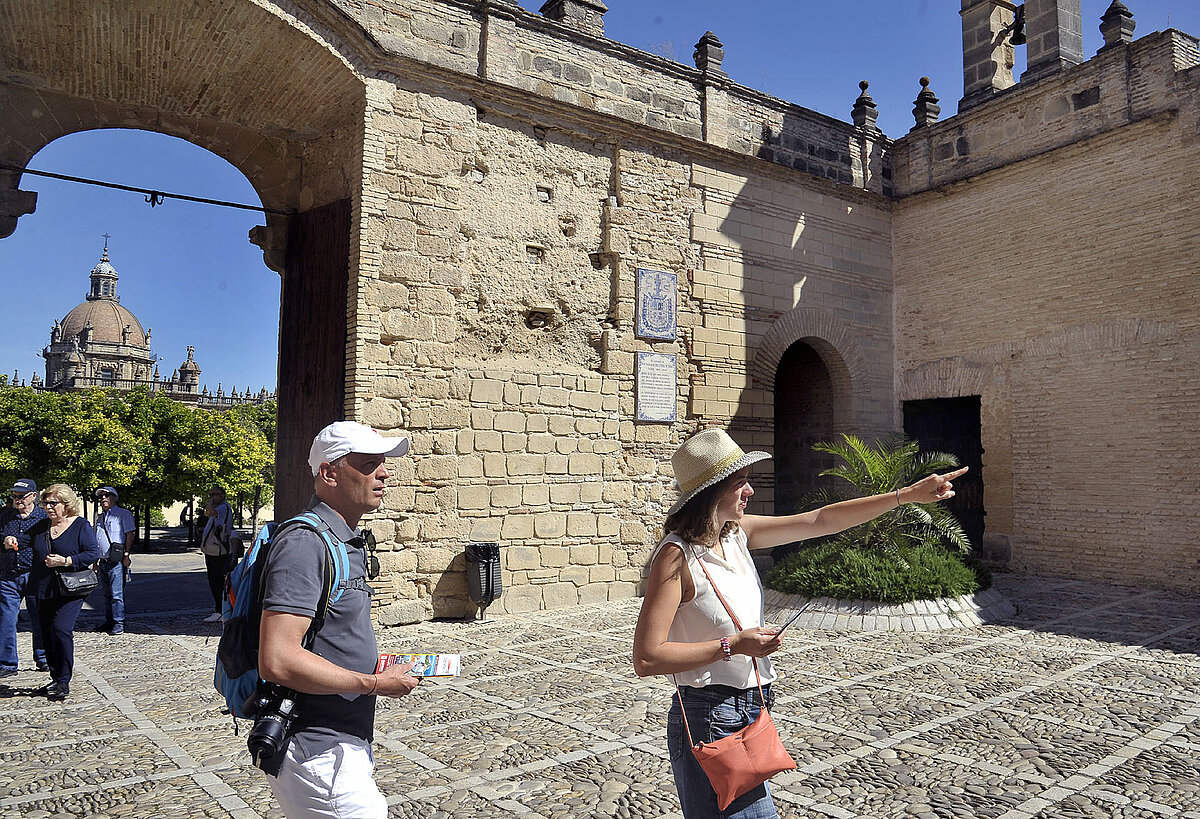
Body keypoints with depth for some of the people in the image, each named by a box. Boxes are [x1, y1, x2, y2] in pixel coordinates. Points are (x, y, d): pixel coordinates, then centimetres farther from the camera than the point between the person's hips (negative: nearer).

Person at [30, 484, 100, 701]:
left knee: (61, 630, -17)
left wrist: (66, 561, -18)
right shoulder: (40, 527, 12)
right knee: (47, 635, 9)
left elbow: (93, 553, -9)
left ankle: (63, 682, -8)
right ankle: (56, 680, 22)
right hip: (43, 591, 6)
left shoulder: (81, 526, -4)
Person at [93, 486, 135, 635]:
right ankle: (109, 621, 20)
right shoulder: (100, 517, 21)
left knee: (117, 594, -8)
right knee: (107, 594, 13)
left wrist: (126, 555, -14)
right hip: (103, 561, 8)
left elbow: (130, 534, -9)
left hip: (116, 561, -8)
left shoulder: (123, 514, -3)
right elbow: (97, 540, 26)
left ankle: (119, 624, -5)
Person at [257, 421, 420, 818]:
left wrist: (382, 665, 7)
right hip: (320, 755, -10)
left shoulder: (347, 543, 13)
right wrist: (377, 684, -19)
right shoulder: (304, 543, -19)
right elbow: (277, 661, -27)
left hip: (345, 746, 10)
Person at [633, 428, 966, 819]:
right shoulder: (676, 556, -20)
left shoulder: (738, 533, 3)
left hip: (751, 710, 8)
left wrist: (908, 494, 5)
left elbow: (821, 521, 6)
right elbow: (646, 658, -22)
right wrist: (733, 646, -19)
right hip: (710, 718, -7)